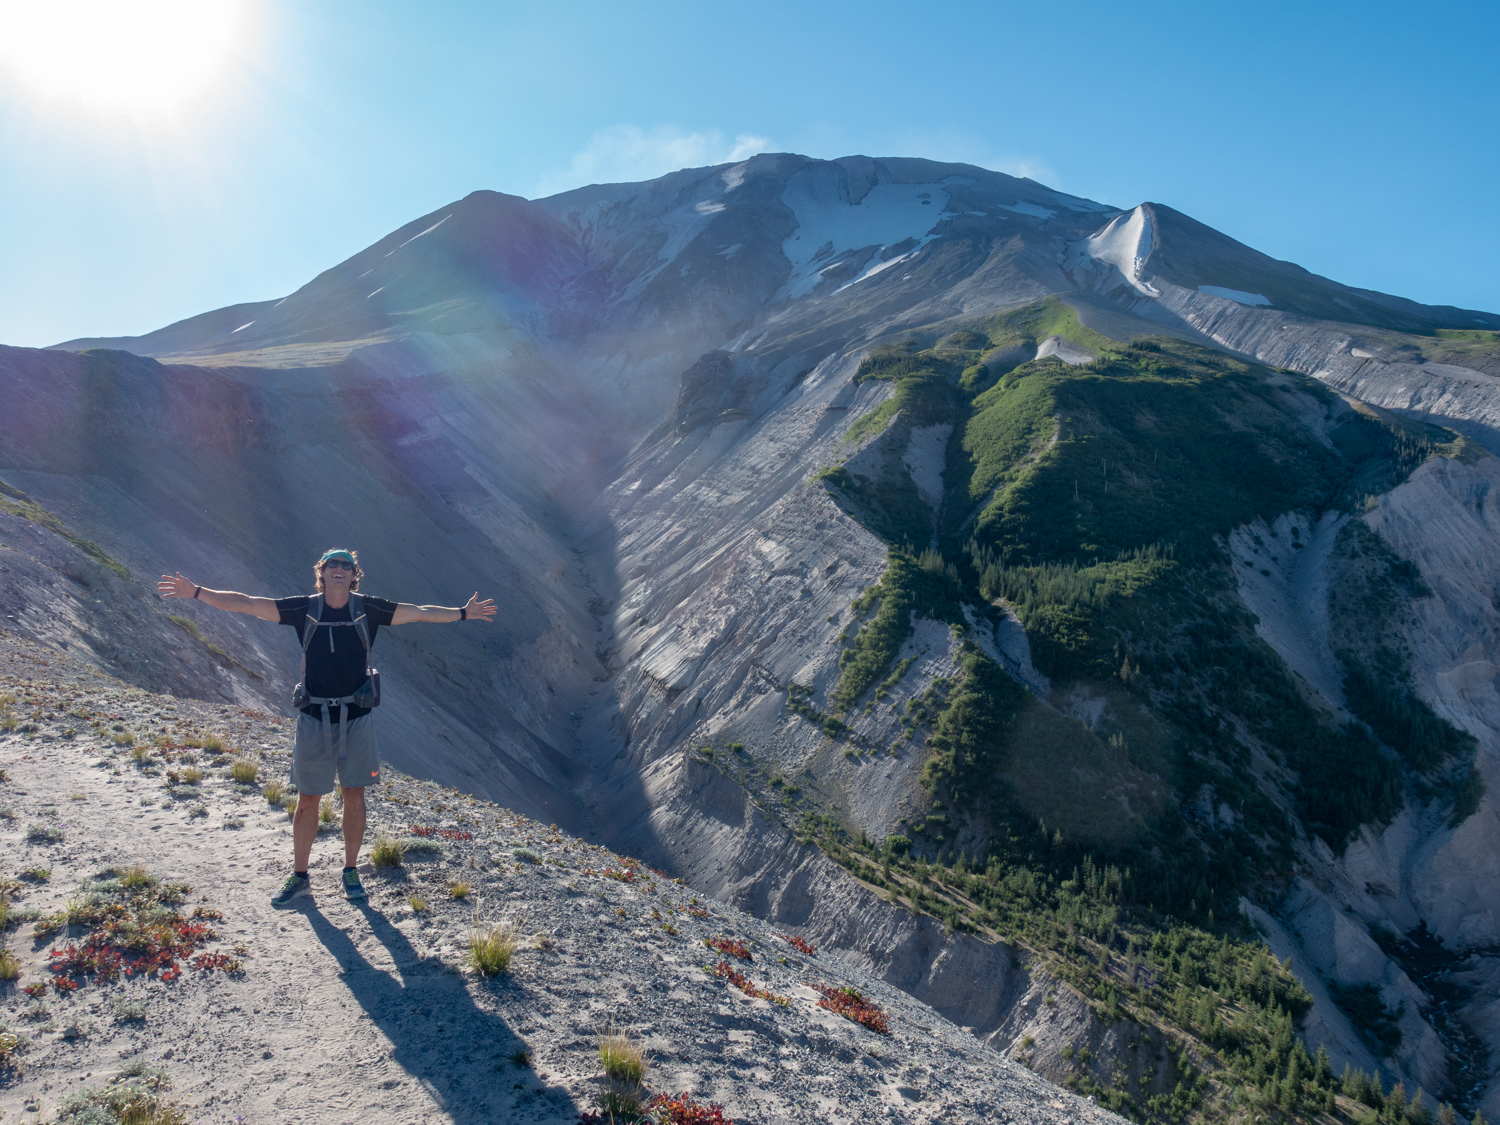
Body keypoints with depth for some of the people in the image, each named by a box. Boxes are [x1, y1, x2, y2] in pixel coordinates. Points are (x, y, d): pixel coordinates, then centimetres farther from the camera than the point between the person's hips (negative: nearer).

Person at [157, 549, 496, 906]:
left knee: (354, 797, 8)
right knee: (307, 800, 8)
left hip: (356, 718, 0)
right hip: (314, 719, 0)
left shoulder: (368, 609, -2)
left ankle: (351, 872, 25)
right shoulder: (304, 608, -3)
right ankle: (299, 877, 23)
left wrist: (462, 613, -6)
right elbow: (245, 603, -3)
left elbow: (419, 612, 0)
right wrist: (196, 592, -9)